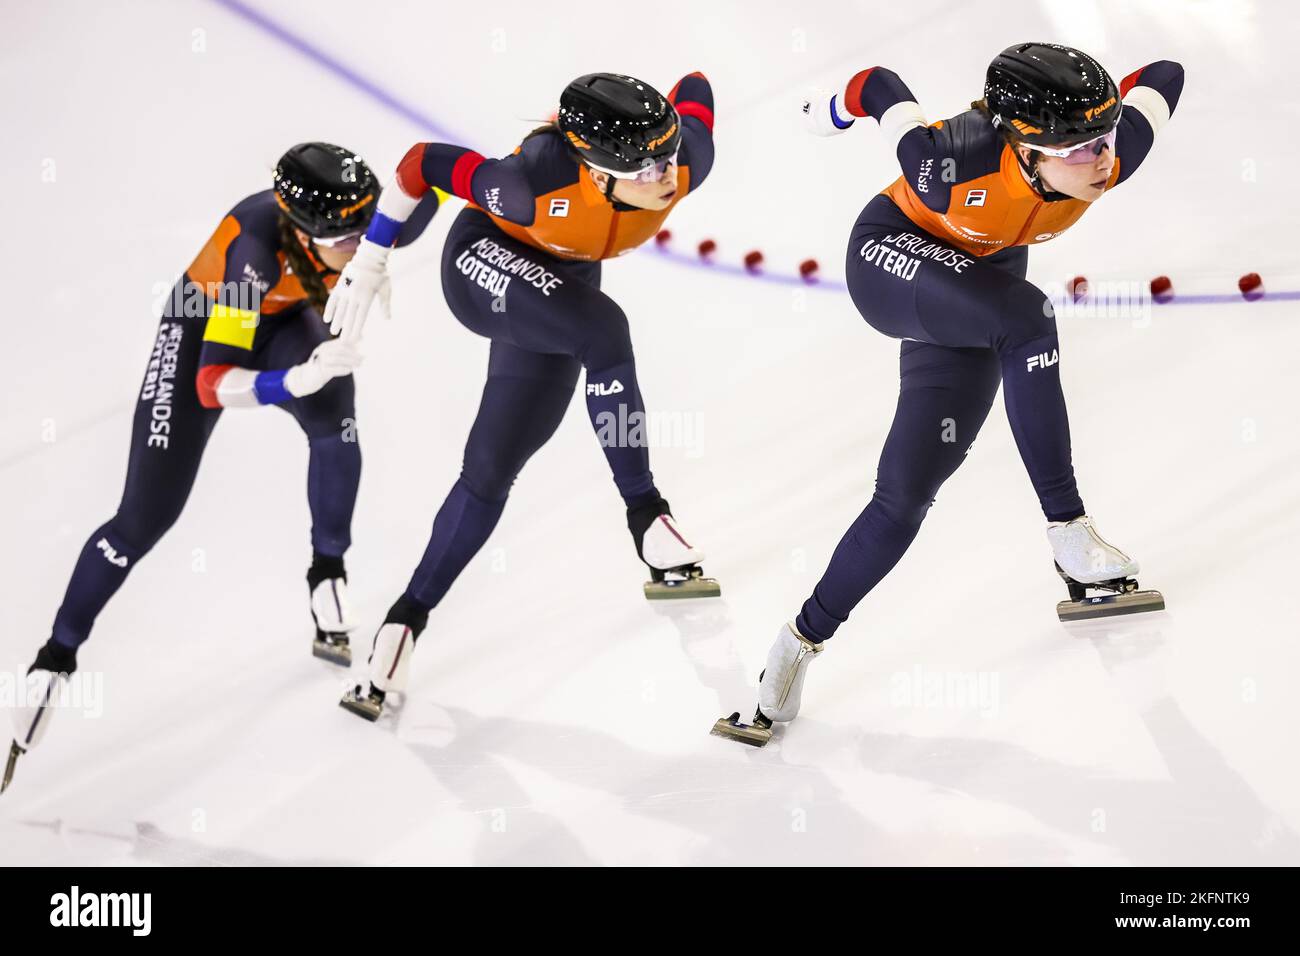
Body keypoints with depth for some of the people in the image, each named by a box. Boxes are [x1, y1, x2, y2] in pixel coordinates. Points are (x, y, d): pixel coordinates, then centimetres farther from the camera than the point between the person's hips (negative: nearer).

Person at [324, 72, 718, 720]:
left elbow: (694, 88, -7)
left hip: (562, 278, 5)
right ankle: (645, 517, -18)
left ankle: (408, 618, 13)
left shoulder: (687, 162, -28)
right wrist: (368, 262, -15)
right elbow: (425, 163, -24)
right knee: (603, 332, -34)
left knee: (493, 467, 0)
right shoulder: (539, 184, -38)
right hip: (486, 258, -5)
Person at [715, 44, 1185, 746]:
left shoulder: (1112, 157, -27)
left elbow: (1162, 77, -8)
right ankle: (1066, 530, -20)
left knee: (907, 493, -5)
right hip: (894, 255, -4)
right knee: (1025, 317, -34)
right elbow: (884, 90, -19)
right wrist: (836, 107, 3)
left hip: (980, 286, 5)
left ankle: (805, 638, 8)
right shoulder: (955, 164, -37)